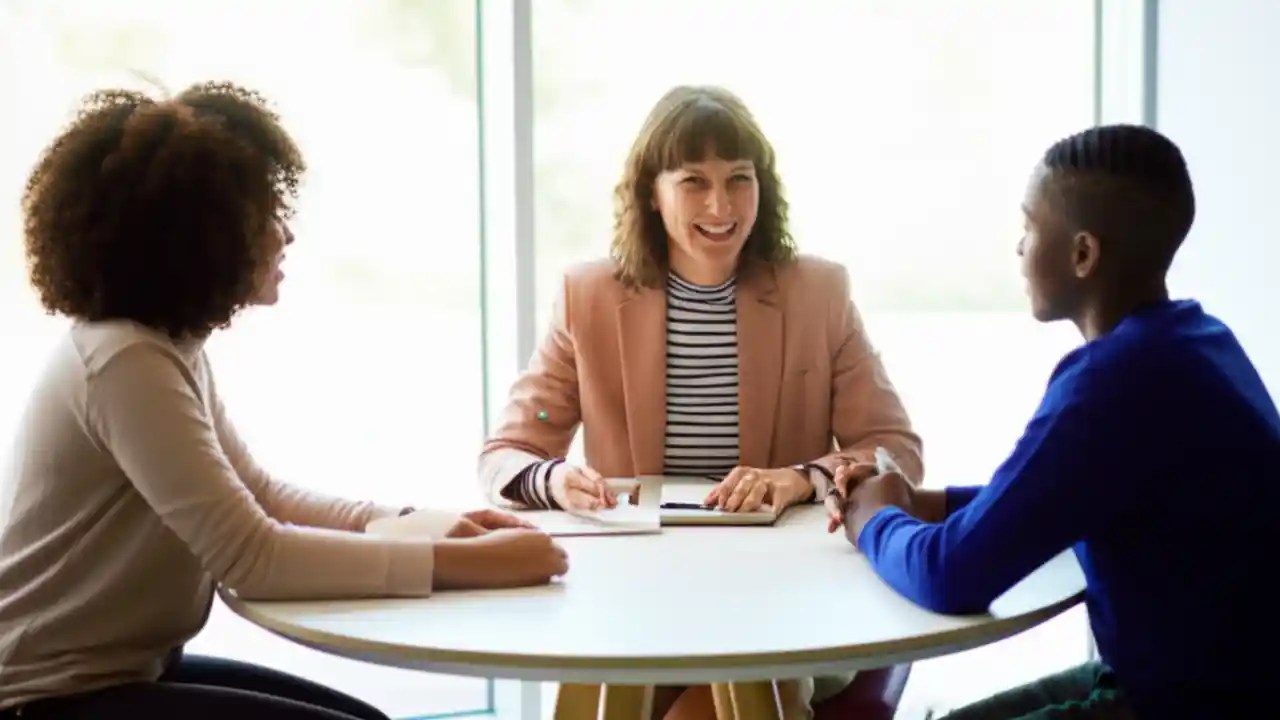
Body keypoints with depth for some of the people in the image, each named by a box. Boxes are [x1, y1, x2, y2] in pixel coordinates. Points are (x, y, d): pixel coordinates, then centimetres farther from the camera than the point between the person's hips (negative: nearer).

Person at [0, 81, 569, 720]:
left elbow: (261, 498, 11)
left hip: (126, 667, 9)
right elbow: (252, 555, -29)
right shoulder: (127, 361, -25)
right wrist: (470, 562, -27)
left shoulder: (168, 344, 5)